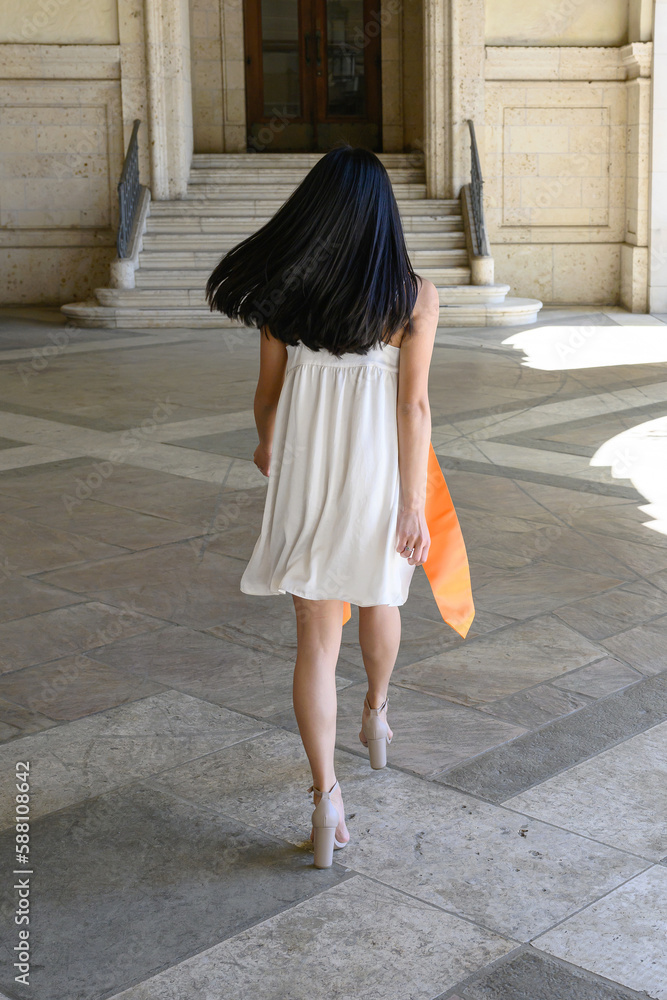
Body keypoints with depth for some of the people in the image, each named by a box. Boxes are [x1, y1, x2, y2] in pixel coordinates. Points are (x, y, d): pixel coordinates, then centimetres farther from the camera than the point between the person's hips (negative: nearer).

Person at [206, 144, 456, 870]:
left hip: (306, 476, 0)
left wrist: (266, 446, 25)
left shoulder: (280, 291, -6)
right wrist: (413, 506, -10)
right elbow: (414, 406, -14)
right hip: (379, 477, 0)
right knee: (377, 600, 27)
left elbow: (268, 394, 3)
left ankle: (325, 796, 2)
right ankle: (375, 713, 51)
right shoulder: (413, 296, -11)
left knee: (317, 639, 7)